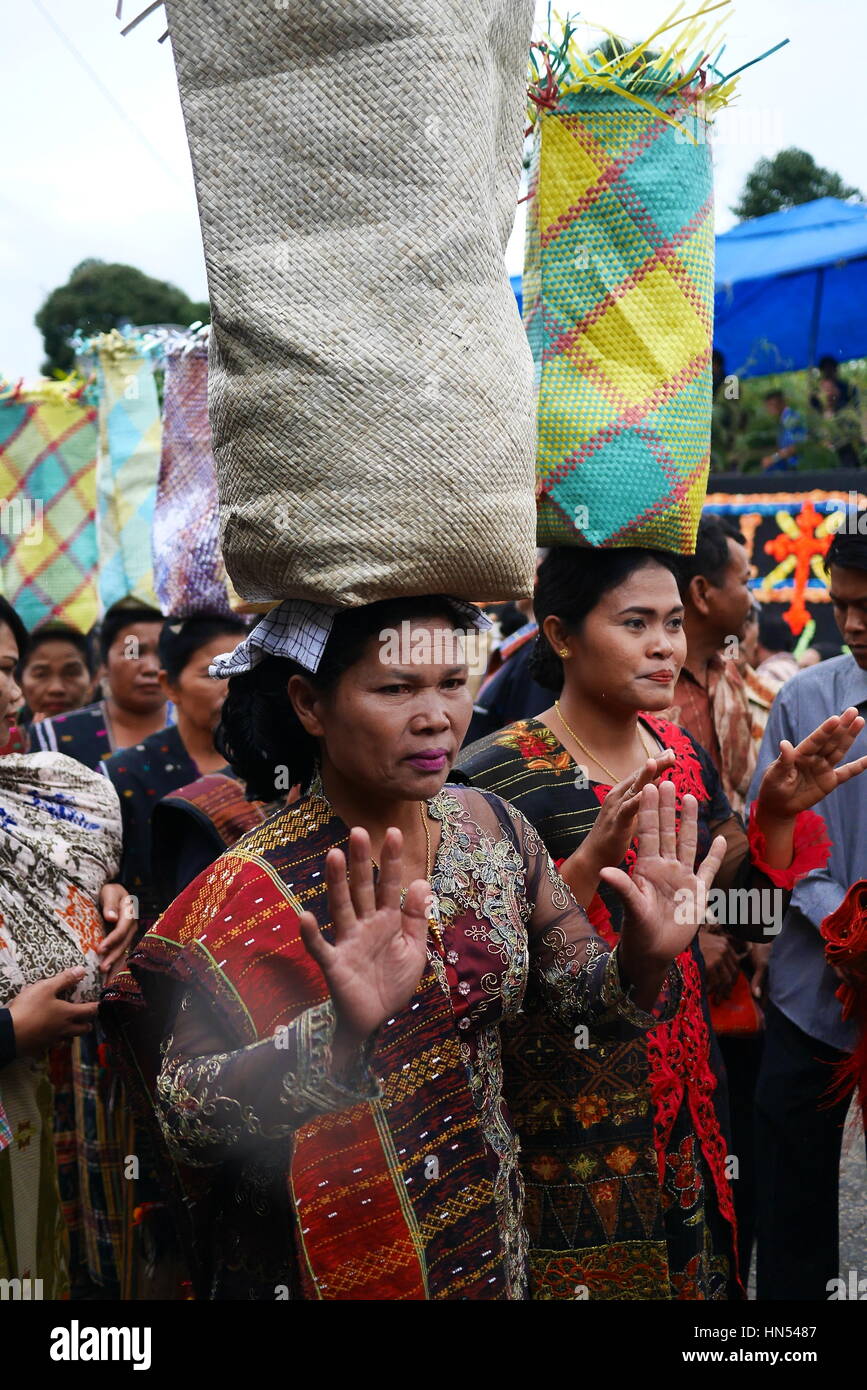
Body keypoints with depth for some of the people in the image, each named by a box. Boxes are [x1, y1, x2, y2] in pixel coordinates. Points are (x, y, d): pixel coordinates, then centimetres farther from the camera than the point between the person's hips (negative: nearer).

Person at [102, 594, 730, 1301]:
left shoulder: (491, 827, -4)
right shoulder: (253, 891, -20)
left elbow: (584, 991, -1)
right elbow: (186, 1121, -28)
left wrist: (644, 958, -22)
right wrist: (340, 1034, -43)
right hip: (334, 1263, -5)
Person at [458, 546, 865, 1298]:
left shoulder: (682, 755, 3)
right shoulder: (498, 774, -17)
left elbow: (748, 917, 9)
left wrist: (778, 814, -8)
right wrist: (594, 856, -34)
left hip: (687, 1102, 6)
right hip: (569, 1115, -6)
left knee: (696, 1268, 18)